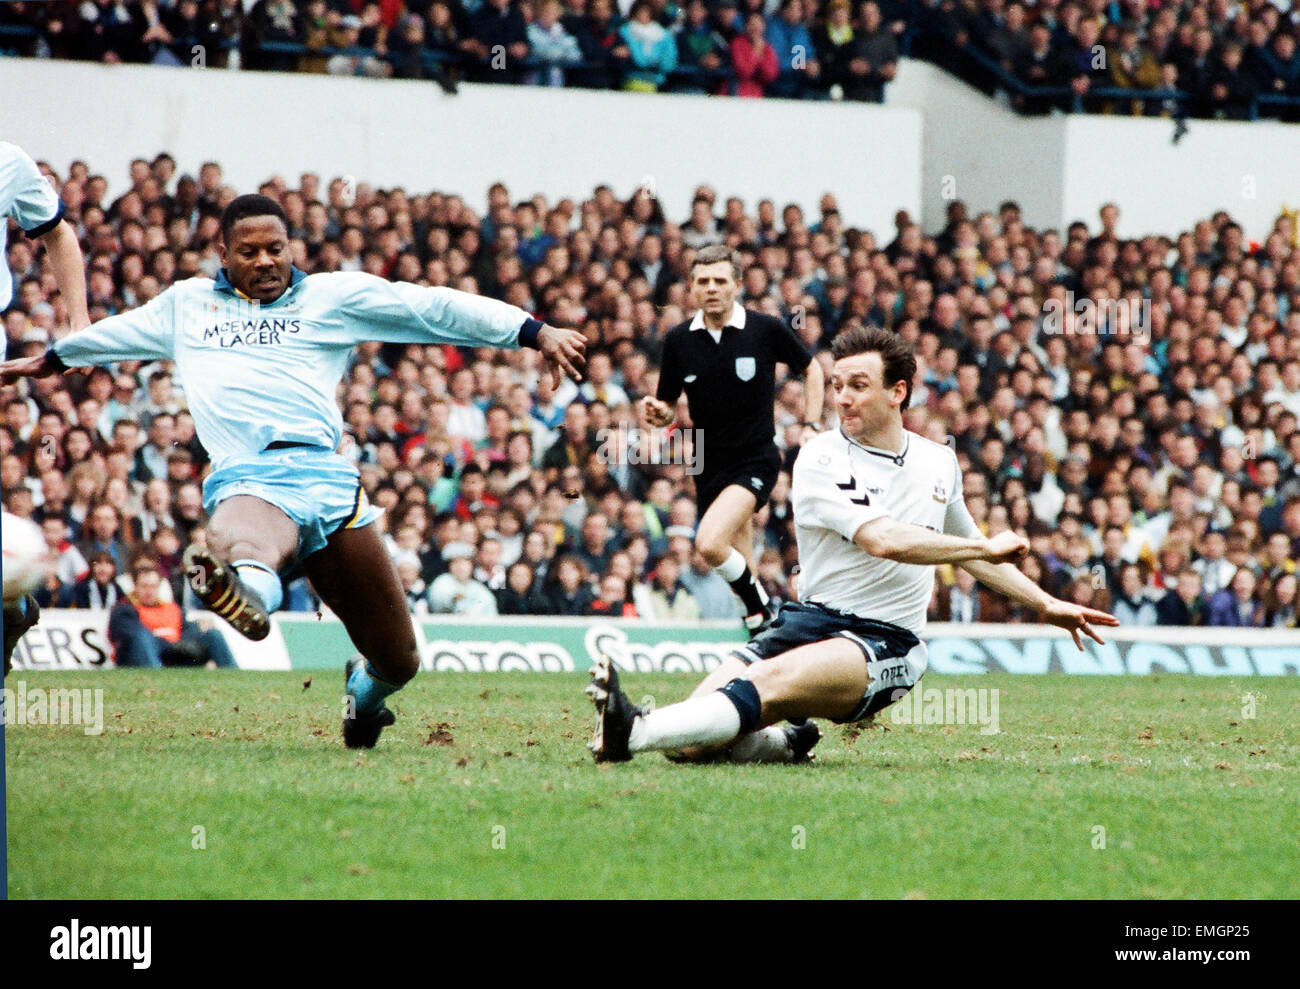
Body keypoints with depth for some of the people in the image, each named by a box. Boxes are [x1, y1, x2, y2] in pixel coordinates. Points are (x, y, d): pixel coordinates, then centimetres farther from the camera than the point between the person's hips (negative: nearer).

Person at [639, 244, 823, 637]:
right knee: (739, 566, 9)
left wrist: (811, 425, -1)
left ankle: (761, 610, -5)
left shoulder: (766, 329, -7)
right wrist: (659, 413, -14)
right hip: (710, 466, 5)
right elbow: (667, 408, 10)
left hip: (756, 459, -4)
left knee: (710, 543, -25)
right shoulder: (678, 340, 0)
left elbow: (811, 369, 10)